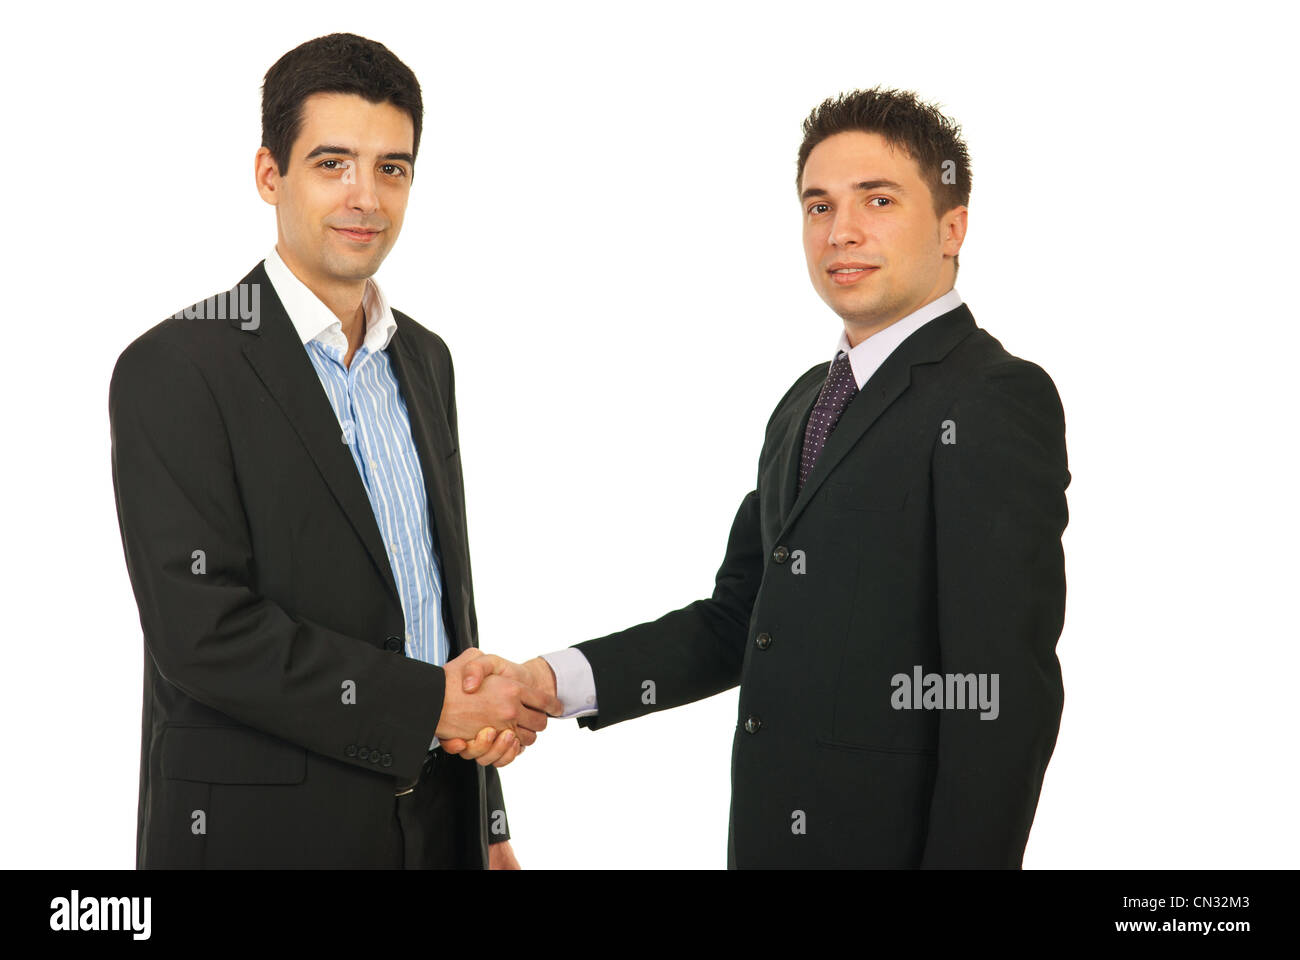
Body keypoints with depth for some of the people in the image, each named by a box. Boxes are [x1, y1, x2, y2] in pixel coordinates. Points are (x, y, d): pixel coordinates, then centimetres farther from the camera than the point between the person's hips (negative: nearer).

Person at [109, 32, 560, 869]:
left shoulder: (426, 361, 10)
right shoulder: (174, 369, -12)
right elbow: (203, 631, -20)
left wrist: (489, 823, 15)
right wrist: (429, 705, -17)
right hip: (263, 828, -6)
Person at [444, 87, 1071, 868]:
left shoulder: (1000, 399, -14)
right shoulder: (810, 402, 13)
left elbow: (1008, 692, -19)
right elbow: (735, 619, 10)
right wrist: (549, 681, -3)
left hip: (895, 837, -8)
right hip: (770, 833, 8)